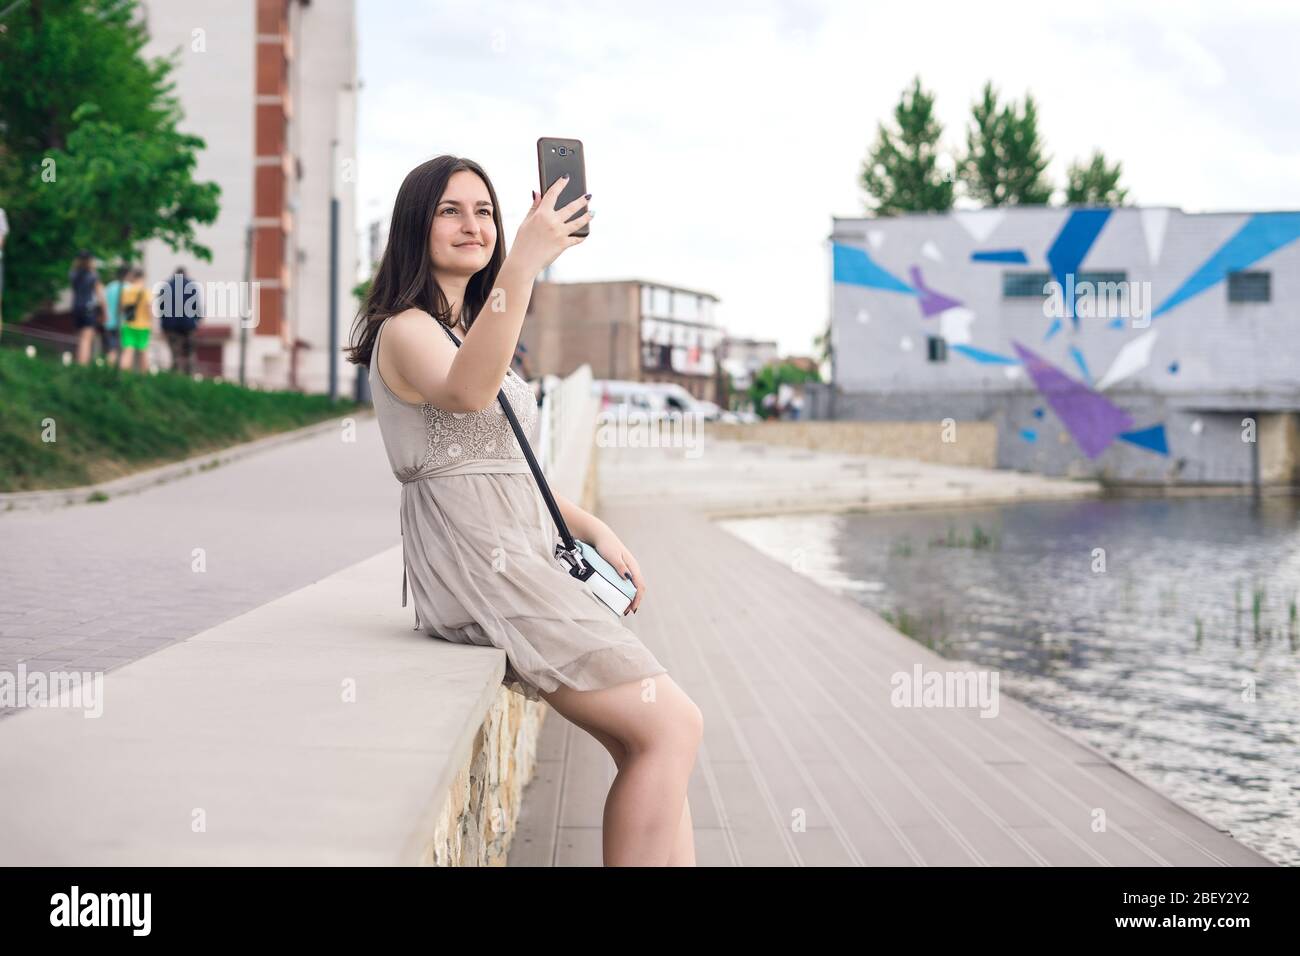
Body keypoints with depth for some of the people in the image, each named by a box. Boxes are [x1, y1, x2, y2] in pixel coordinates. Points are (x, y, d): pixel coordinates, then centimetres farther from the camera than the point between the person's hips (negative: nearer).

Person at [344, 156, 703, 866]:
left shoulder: (469, 328, 24)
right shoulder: (406, 330, -6)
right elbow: (465, 393, -31)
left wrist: (594, 529, 14)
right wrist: (524, 262, -37)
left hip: (520, 558, 9)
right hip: (474, 561, -9)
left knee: (652, 743, 0)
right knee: (670, 728, -13)